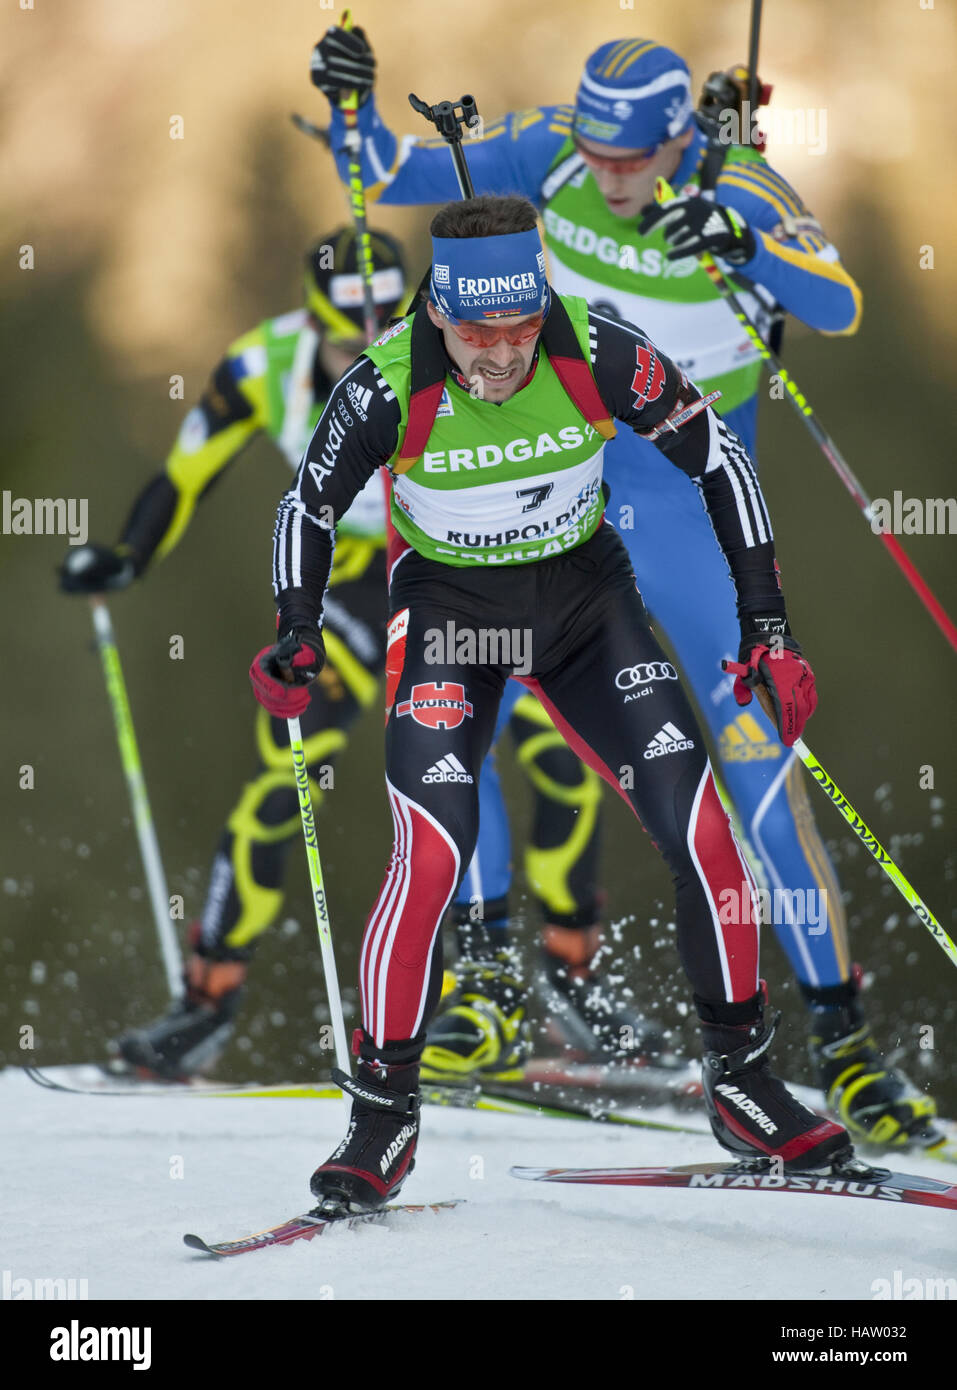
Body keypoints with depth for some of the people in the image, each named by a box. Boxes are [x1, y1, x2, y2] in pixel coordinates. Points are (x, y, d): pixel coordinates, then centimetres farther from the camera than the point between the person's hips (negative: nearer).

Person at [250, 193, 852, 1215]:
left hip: (585, 595, 2)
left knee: (701, 828, -11)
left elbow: (718, 460, -7)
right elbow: (309, 507, -5)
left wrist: (766, 624, -9)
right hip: (447, 609, -2)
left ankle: (742, 1084, 6)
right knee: (433, 854, -20)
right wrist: (297, 641, -20)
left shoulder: (598, 355, -22)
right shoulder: (389, 386, -23)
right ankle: (383, 1120, -4)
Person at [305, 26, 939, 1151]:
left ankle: (840, 1036, -6)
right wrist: (354, 106, -21)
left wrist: (742, 244, -46)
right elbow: (392, 179, -2)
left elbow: (840, 307, -30)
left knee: (756, 754, -11)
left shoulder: (741, 194, -18)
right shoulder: (551, 154, -9)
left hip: (692, 511, -4)